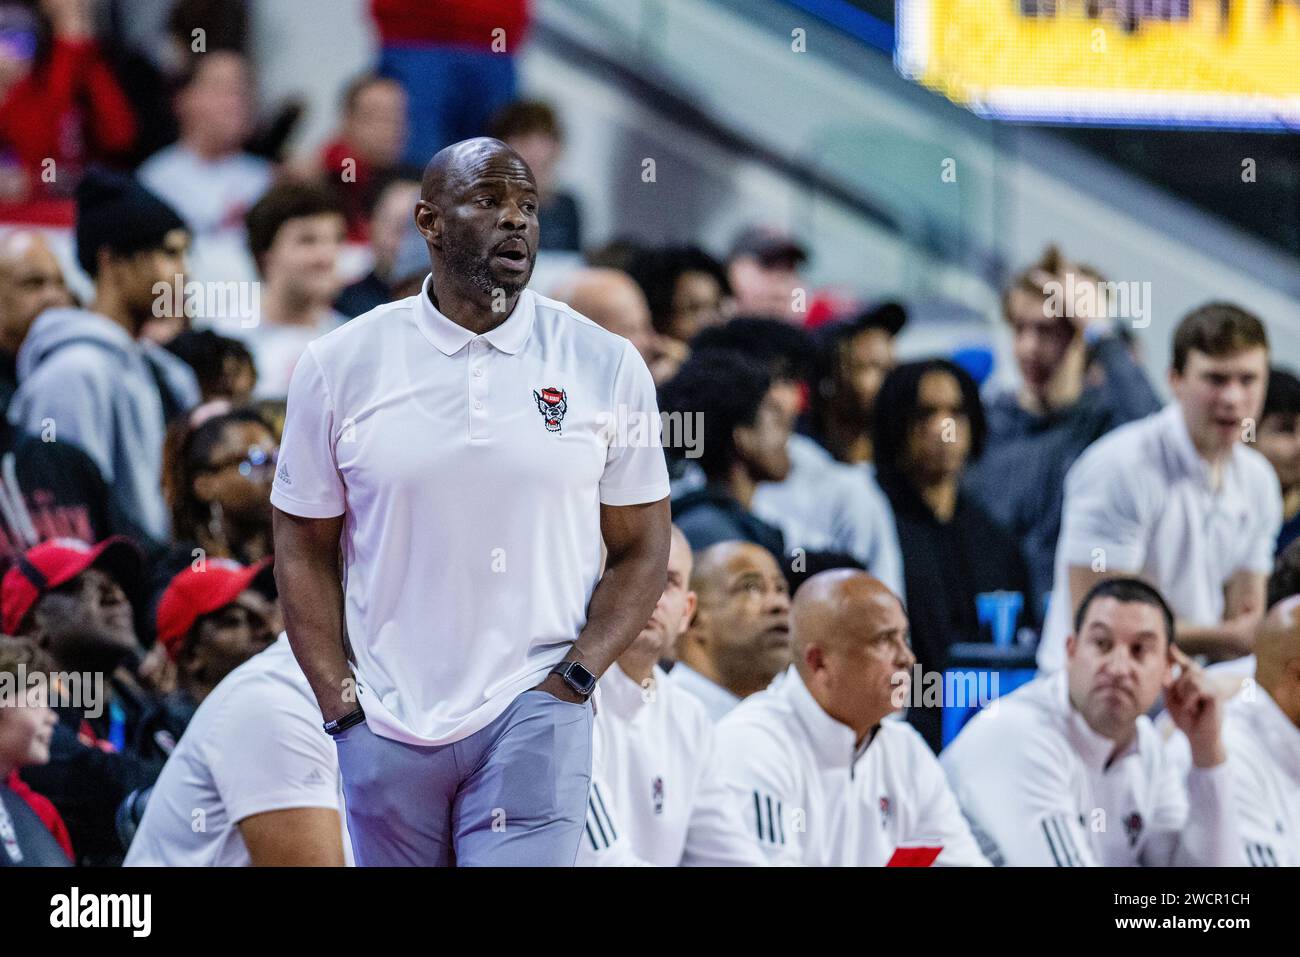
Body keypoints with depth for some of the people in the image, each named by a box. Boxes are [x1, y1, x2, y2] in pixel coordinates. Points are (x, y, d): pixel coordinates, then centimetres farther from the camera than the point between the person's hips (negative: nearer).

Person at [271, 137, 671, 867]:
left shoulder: (607, 367, 2)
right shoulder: (339, 366, 3)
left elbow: (641, 550, 6)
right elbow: (305, 547, 8)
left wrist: (574, 678, -7)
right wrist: (339, 700, -2)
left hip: (534, 718, -1)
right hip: (387, 725, 1)